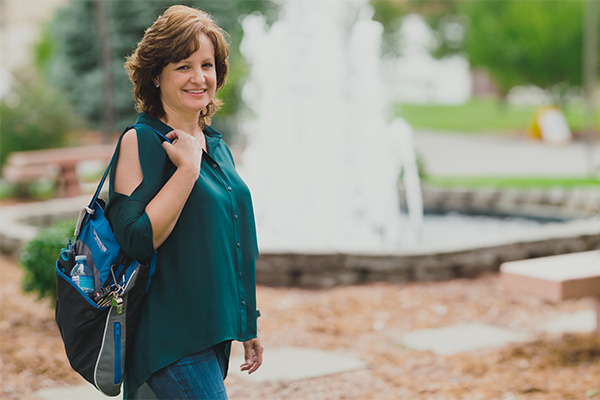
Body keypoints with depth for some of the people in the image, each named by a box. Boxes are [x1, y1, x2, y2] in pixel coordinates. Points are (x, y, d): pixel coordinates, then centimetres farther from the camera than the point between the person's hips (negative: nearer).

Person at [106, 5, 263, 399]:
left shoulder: (217, 146, 13)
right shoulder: (139, 141, -9)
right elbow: (138, 238, -20)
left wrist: (248, 324, 20)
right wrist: (188, 167, -20)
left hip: (214, 334, 7)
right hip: (173, 336, -7)